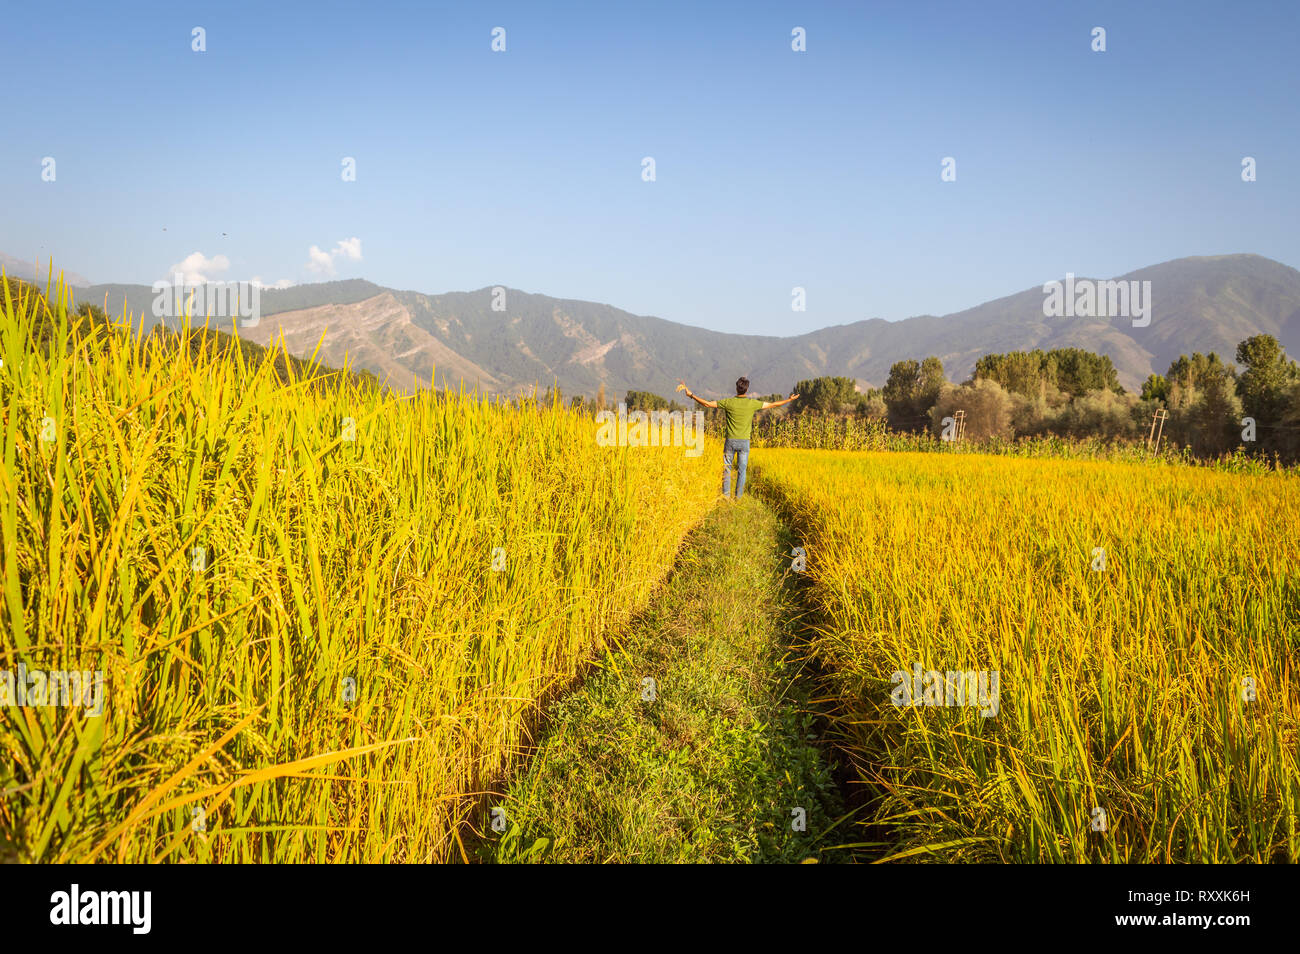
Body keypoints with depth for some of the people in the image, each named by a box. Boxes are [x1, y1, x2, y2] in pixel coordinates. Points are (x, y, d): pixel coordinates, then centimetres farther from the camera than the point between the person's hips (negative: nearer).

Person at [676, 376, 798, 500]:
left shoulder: (728, 402, -10)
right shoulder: (752, 403, -7)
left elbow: (707, 404, -9)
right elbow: (772, 404, 3)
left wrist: (691, 395, -3)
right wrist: (789, 400, 17)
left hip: (730, 441, -1)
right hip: (744, 442, 1)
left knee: (727, 469, 10)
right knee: (741, 470, 8)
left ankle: (726, 495, 8)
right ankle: (738, 497, 10)